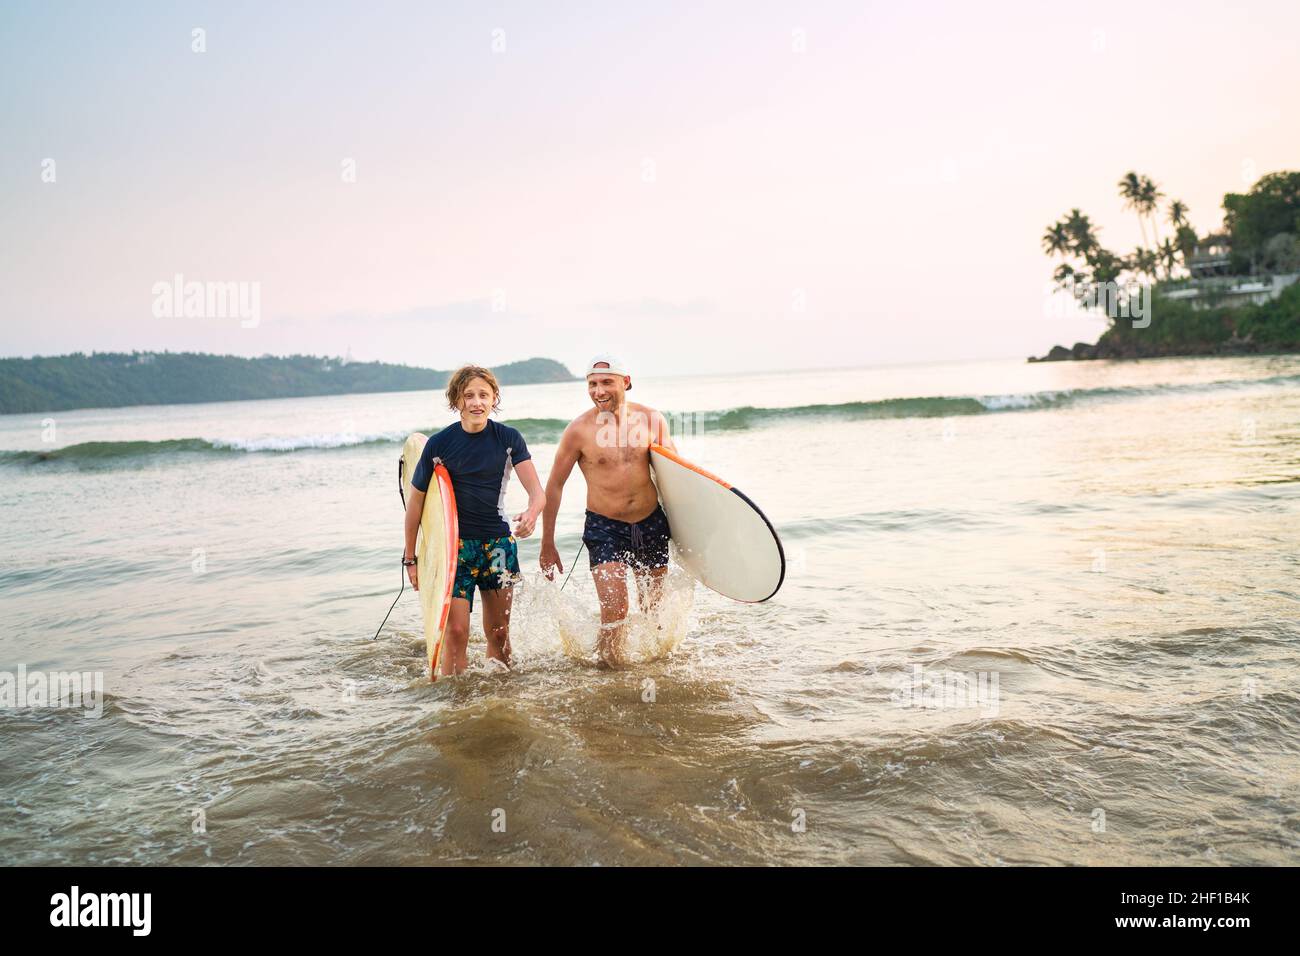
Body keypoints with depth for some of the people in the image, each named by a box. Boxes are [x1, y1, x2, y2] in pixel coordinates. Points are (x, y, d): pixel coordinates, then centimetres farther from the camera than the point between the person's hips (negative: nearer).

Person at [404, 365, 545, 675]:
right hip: (455, 542, -2)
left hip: (499, 542, 2)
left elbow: (537, 491, -9)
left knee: (499, 632, 10)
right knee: (456, 631, -9)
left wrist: (531, 514, -33)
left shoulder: (509, 438, -3)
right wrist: (410, 558, 3)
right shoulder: (439, 444, -8)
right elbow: (416, 501, 1)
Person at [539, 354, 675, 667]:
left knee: (654, 609, 16)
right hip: (604, 526, -3)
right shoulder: (579, 430, -11)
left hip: (651, 523, 3)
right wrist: (548, 544, 0)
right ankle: (610, 663, 7)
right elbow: (554, 485, -2)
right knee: (614, 609, -16)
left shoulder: (651, 419, -3)